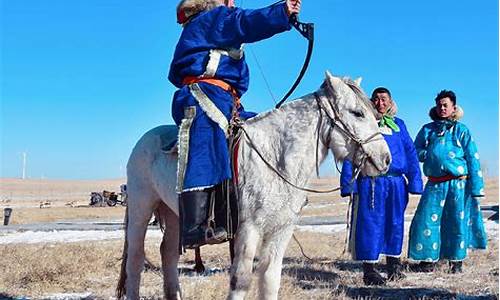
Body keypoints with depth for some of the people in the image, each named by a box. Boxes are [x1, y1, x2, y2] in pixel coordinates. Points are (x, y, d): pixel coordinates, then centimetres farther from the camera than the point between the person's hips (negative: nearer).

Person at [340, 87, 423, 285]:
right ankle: (369, 270, 4)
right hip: (369, 183, -4)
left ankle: (394, 265, 24)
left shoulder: (398, 125, 15)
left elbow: (410, 153, 13)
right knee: (370, 224, -3)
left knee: (395, 224, 10)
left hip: (396, 183, 4)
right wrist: (349, 182, -9)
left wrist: (414, 181, 4)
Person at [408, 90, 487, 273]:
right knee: (426, 220, -3)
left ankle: (456, 262, 16)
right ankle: (428, 261, 8)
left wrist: (475, 186, -4)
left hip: (458, 184, -2)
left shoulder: (461, 130, 5)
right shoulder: (427, 130, 12)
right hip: (434, 184, 2)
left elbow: (473, 158, 2)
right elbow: (415, 152, 16)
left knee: (458, 221, 2)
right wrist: (426, 154, -7)